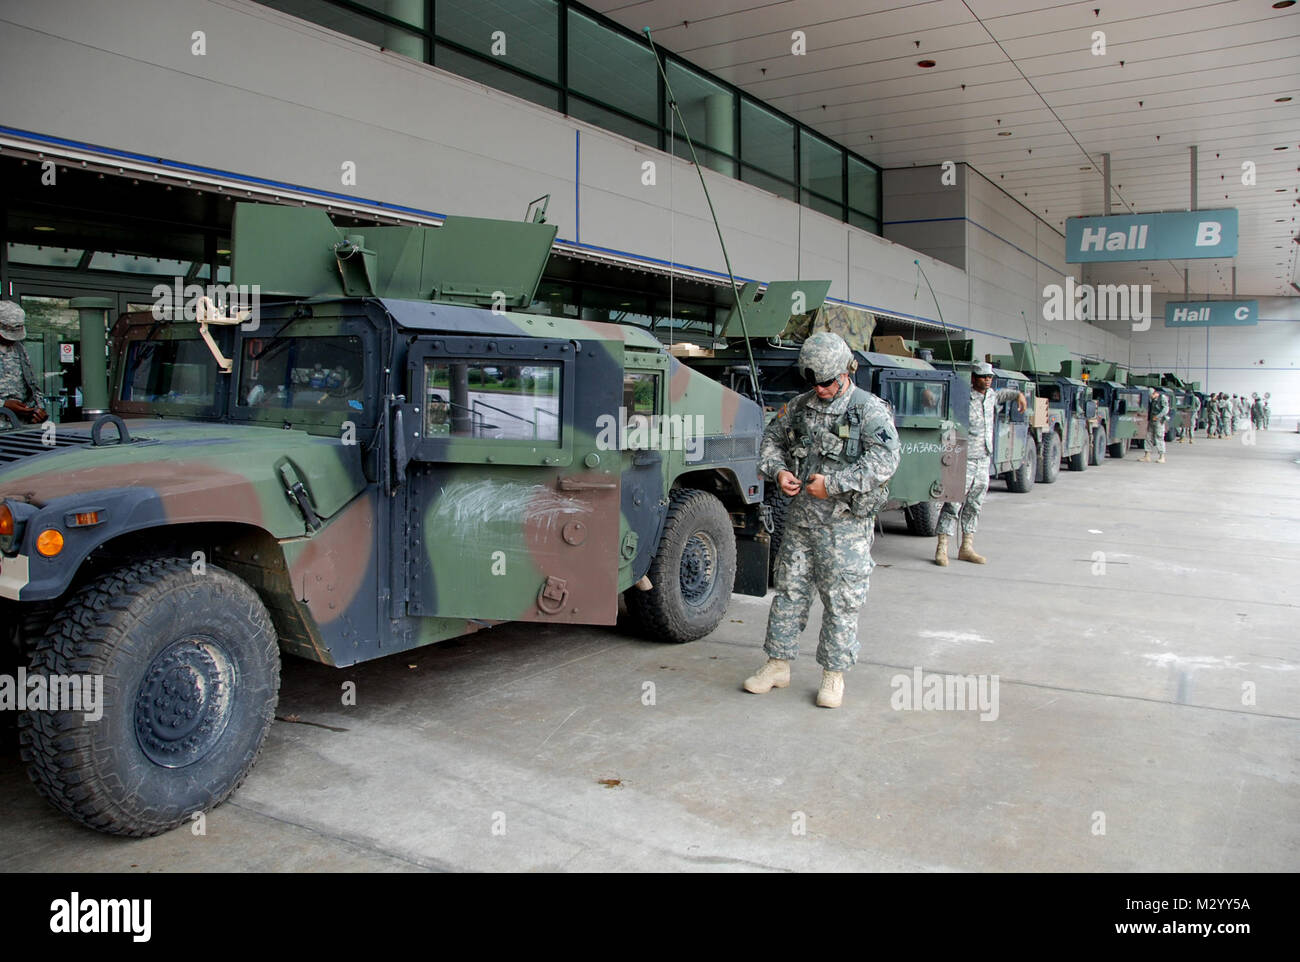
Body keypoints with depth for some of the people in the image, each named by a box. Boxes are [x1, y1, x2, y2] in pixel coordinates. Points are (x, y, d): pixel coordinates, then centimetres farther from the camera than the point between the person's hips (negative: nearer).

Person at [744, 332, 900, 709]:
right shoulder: (799, 406, 9)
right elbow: (771, 439, 20)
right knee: (789, 590, 10)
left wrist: (834, 484, -21)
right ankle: (778, 664, 22)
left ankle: (834, 674, 15)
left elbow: (884, 459, -19)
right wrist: (778, 470, 0)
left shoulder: (870, 410, -7)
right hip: (800, 518, 5)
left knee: (841, 600, 2)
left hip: (845, 524, -5)